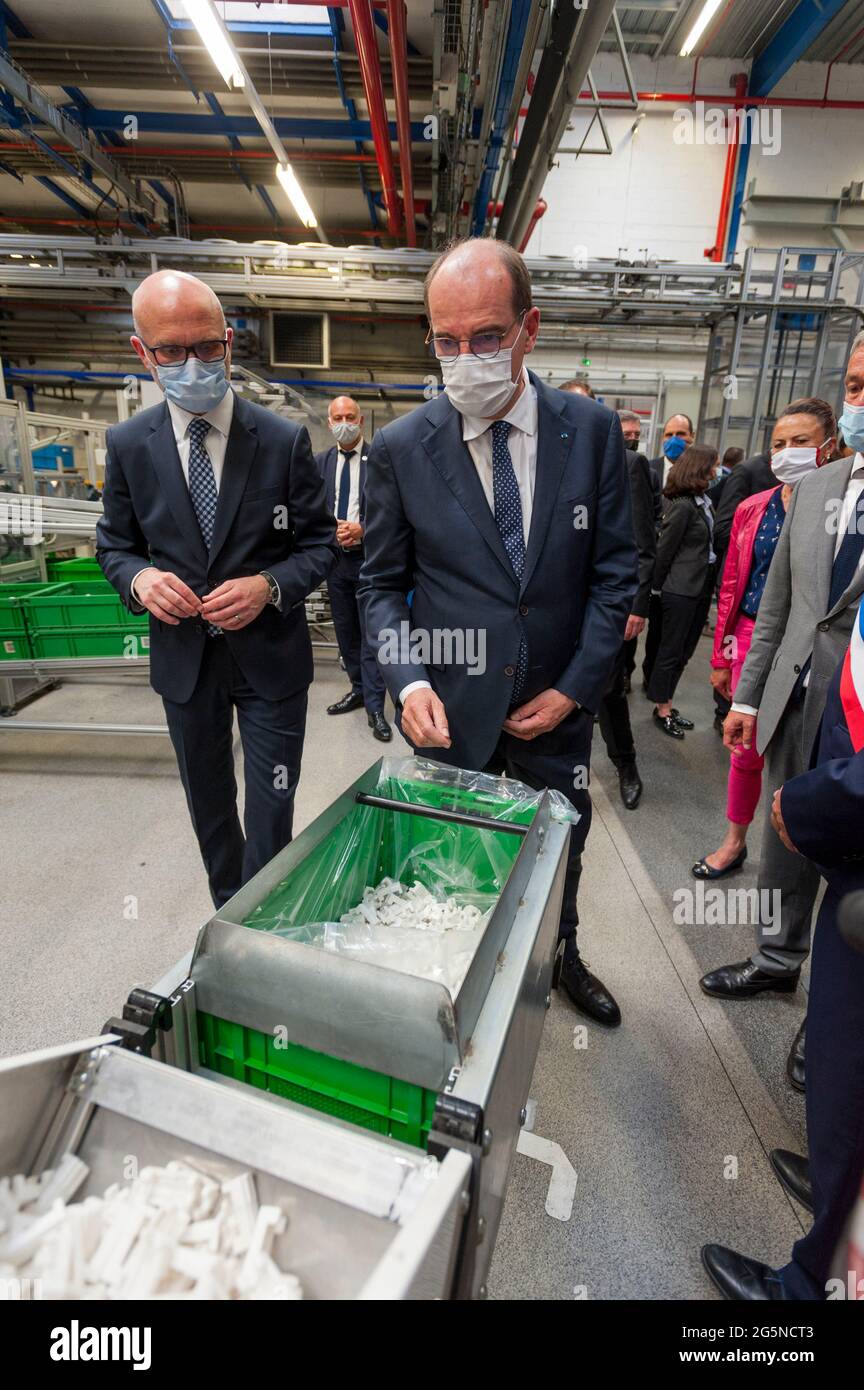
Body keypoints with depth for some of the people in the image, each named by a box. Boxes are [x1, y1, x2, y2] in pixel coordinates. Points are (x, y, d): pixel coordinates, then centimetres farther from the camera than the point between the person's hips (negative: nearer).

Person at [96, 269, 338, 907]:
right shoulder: (128, 443, -1)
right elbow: (115, 543, 8)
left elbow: (320, 542, -3)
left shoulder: (285, 440, -8)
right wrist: (139, 578, -15)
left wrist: (270, 586, -22)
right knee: (209, 804, 20)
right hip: (183, 657, 3)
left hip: (269, 655, -2)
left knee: (271, 812, 6)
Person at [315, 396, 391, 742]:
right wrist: (332, 530, -9)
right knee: (345, 631, 13)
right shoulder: (320, 461, 10)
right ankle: (359, 689, 29)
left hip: (369, 556, -4)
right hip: (334, 556, 5)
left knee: (372, 633, -5)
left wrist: (362, 529, -16)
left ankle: (374, 707, 1)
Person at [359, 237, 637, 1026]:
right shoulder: (400, 448, -8)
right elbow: (382, 584, -2)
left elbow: (614, 571, -3)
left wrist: (575, 688, -9)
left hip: (558, 701, 2)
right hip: (451, 709, -1)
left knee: (561, 846, 22)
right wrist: (408, 681, -17)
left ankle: (561, 956, 52)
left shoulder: (592, 430, -6)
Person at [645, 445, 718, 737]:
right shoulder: (683, 505, -15)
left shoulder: (702, 502, 9)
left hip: (698, 589, 8)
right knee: (671, 650, 3)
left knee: (683, 651, 14)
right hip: (680, 590, -8)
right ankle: (662, 710, 16)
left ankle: (666, 705, 26)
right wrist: (658, 586, -1)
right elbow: (664, 549, -10)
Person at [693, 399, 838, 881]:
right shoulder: (752, 509, 7)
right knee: (746, 748, 13)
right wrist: (722, 657, 10)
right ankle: (735, 842, 33)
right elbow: (732, 587, 10)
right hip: (751, 639, 4)